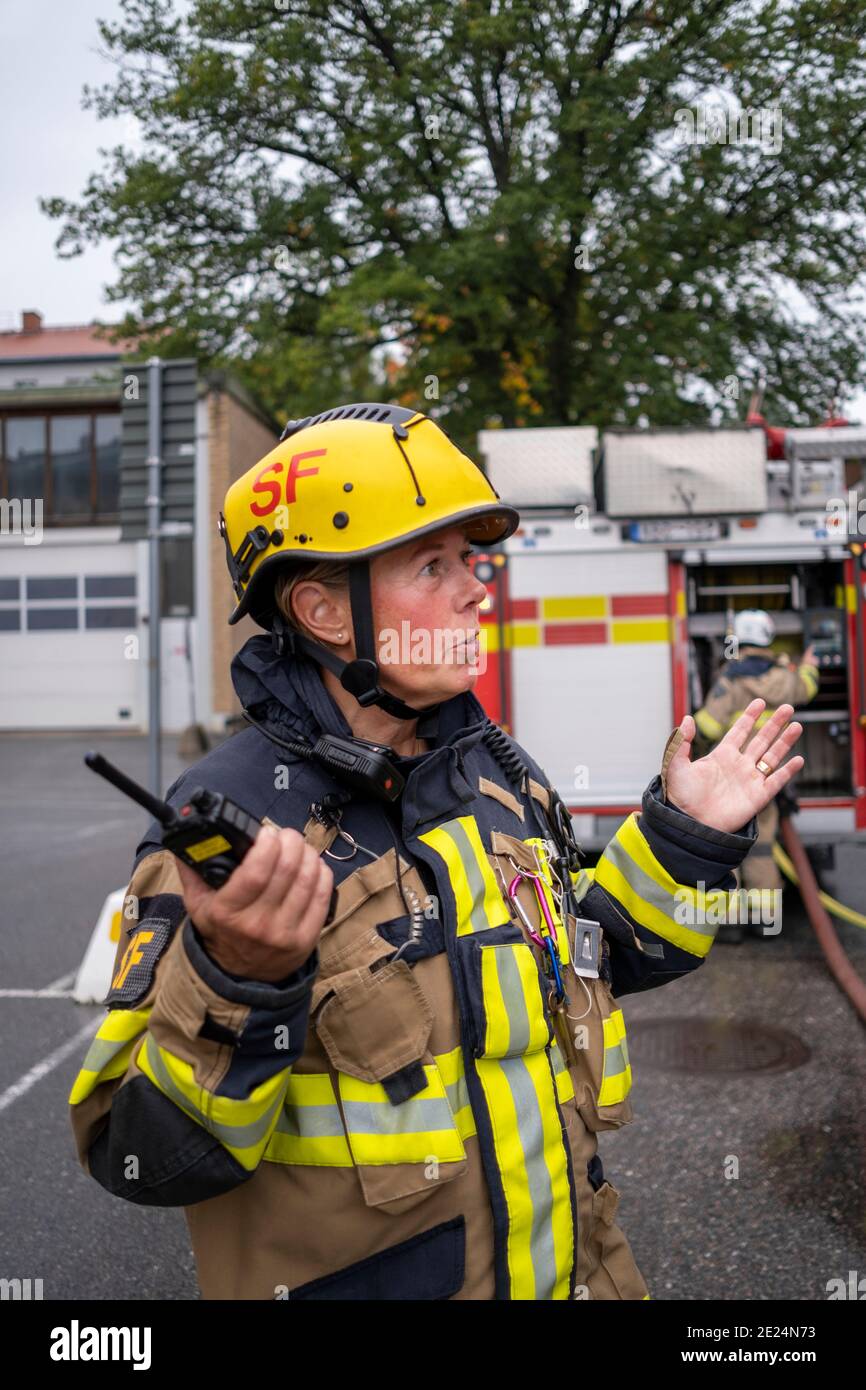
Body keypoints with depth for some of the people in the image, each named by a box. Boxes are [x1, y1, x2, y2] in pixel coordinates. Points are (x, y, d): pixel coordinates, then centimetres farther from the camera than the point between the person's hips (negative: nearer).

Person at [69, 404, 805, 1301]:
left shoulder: (501, 774, -1)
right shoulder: (233, 822, -22)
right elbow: (139, 1157, -23)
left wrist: (685, 839, 3)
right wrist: (234, 984, -39)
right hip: (357, 1277, -6)